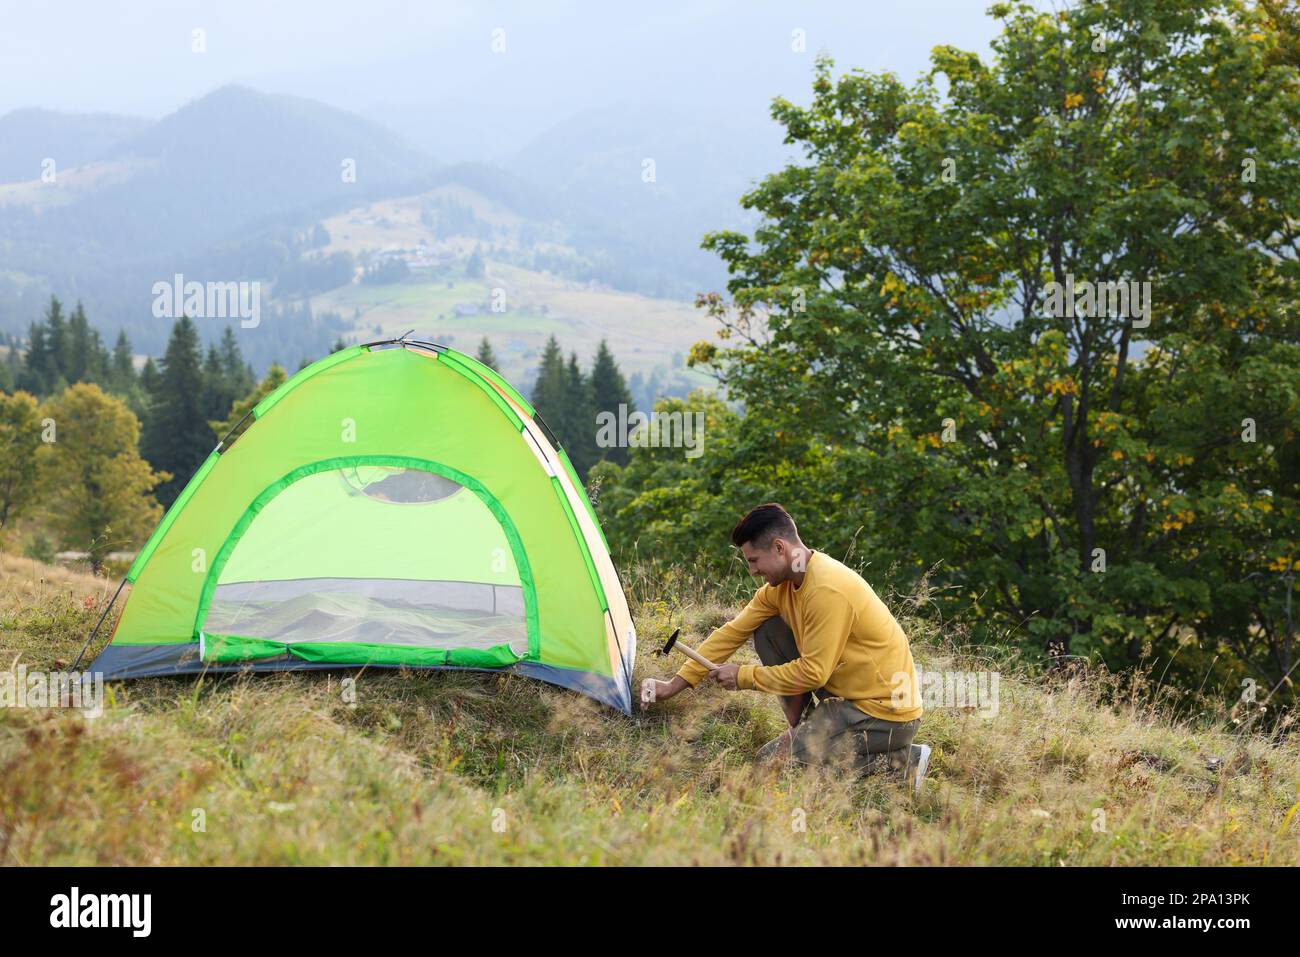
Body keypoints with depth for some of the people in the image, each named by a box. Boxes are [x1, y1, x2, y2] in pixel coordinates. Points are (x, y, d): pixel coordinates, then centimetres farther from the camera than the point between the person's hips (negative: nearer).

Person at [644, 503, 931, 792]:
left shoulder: (827, 589, -25)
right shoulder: (781, 586, 4)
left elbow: (813, 673, -22)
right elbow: (732, 633, 10)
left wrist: (744, 676, -10)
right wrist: (675, 685, 9)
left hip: (886, 713, -9)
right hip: (848, 697, 9)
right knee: (767, 631, 8)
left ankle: (900, 760, -8)